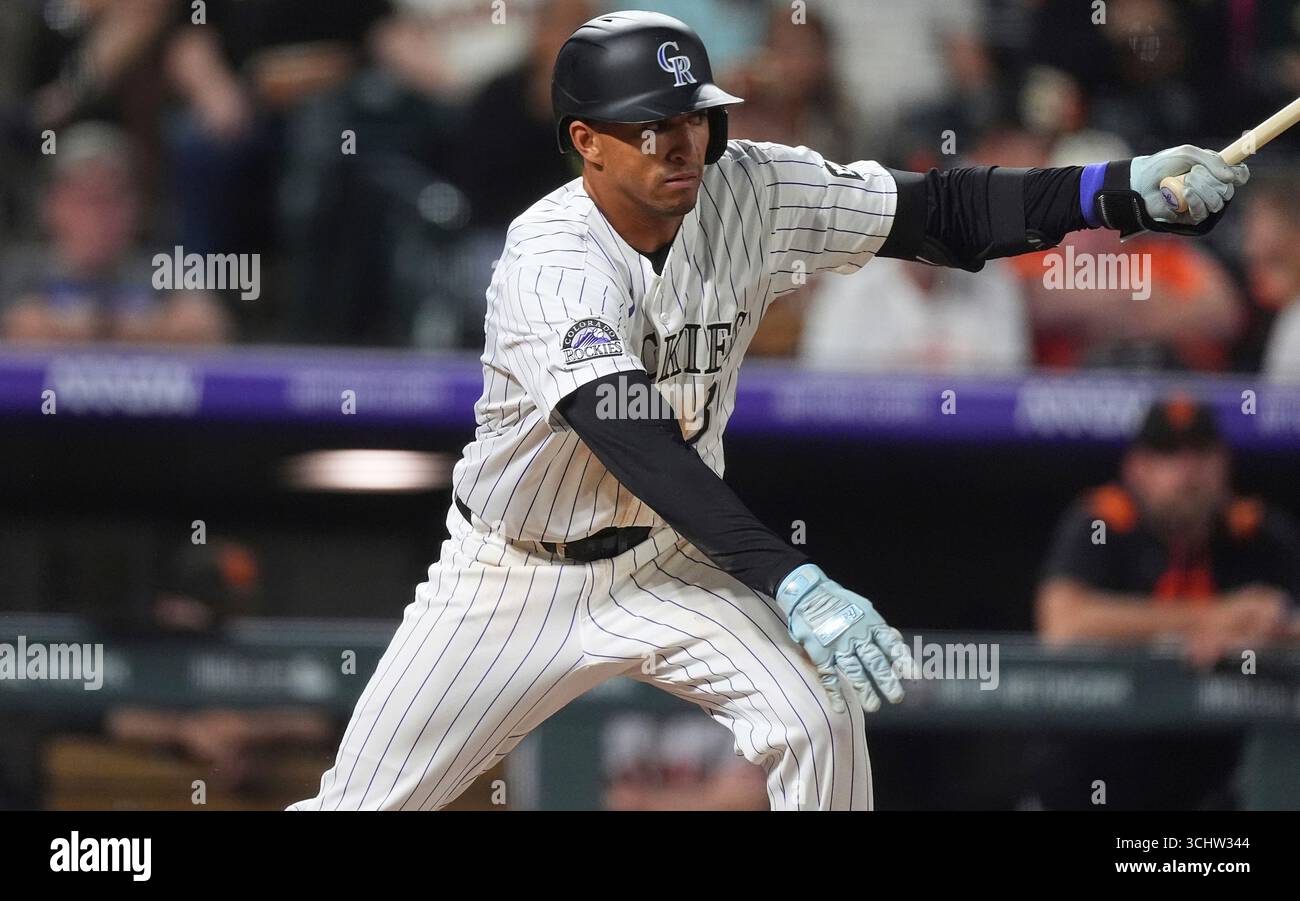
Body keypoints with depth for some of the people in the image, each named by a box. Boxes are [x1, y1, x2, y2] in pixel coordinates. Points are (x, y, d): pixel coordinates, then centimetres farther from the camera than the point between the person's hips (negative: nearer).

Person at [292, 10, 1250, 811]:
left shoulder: (749, 192, -13)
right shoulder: (551, 261, -30)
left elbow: (944, 214, -14)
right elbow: (636, 445, -42)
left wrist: (1122, 190, -30)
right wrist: (790, 582, -53)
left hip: (669, 562, 4)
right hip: (516, 579, -4)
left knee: (818, 719, -18)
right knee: (364, 800, -2)